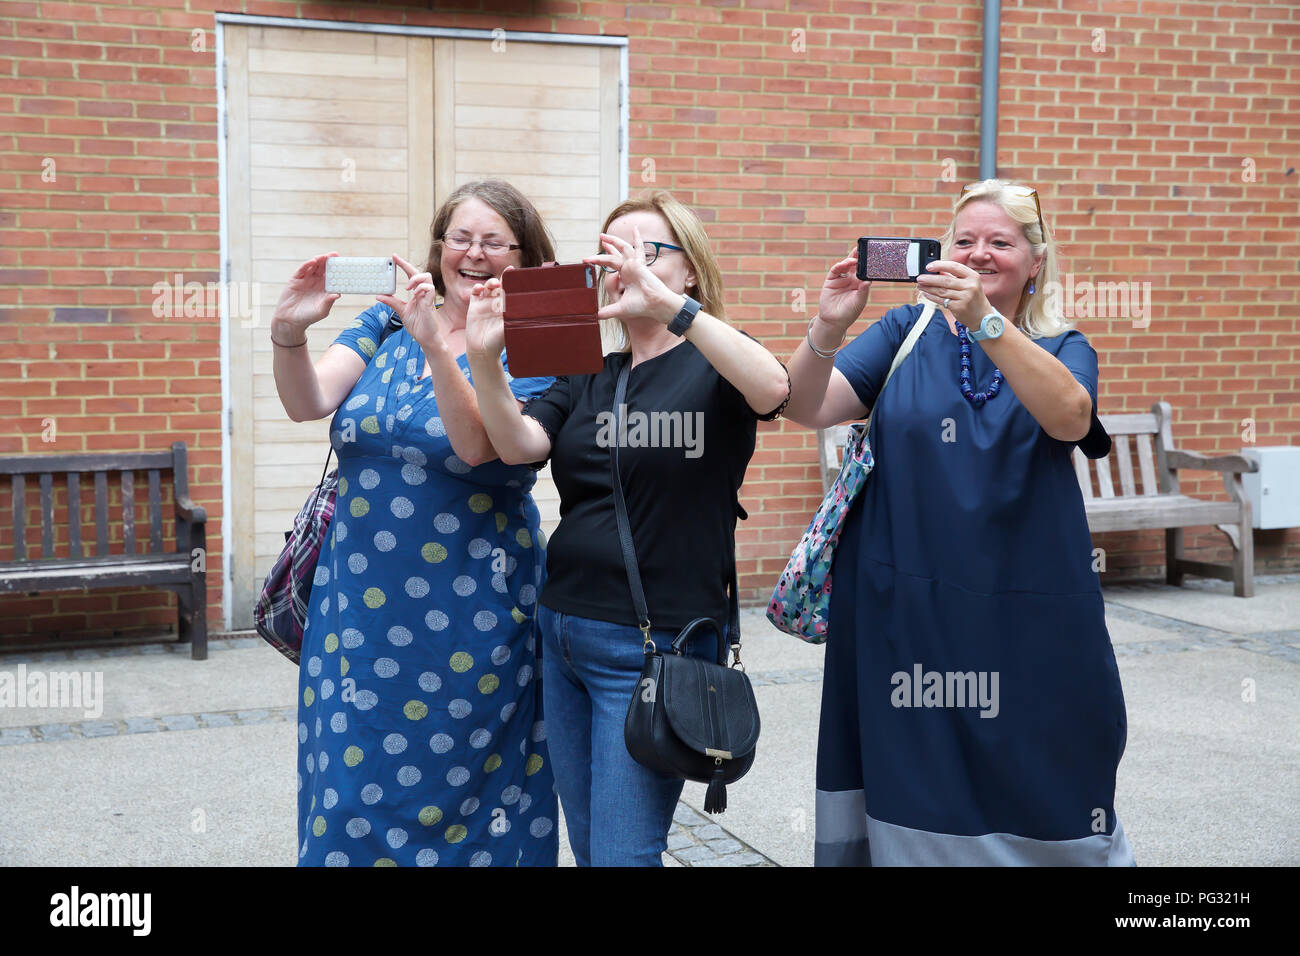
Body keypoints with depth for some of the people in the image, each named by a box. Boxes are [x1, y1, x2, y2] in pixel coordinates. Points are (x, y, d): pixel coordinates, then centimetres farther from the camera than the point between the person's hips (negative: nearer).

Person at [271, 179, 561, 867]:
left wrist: (434, 344, -31)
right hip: (359, 605, 3)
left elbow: (479, 446, -21)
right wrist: (288, 332, -24)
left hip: (466, 619, -3)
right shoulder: (386, 322, 7)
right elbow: (308, 403, -6)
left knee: (450, 797, 4)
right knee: (351, 794, 7)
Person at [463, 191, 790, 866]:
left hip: (654, 645, -6)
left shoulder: (711, 368, -3)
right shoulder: (585, 376, 12)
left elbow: (772, 388, -27)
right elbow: (519, 445, -6)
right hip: (561, 632, 6)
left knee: (623, 856, -4)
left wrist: (667, 303, -33)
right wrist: (483, 359, -22)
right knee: (588, 849, 16)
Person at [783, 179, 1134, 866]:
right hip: (907, 607, 0)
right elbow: (808, 409, -5)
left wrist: (983, 320, -30)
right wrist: (829, 325, -24)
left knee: (1047, 802, 5)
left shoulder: (1063, 349, 7)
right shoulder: (906, 333, 7)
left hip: (1027, 617, 0)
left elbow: (1070, 417, -18)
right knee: (914, 797, 7)